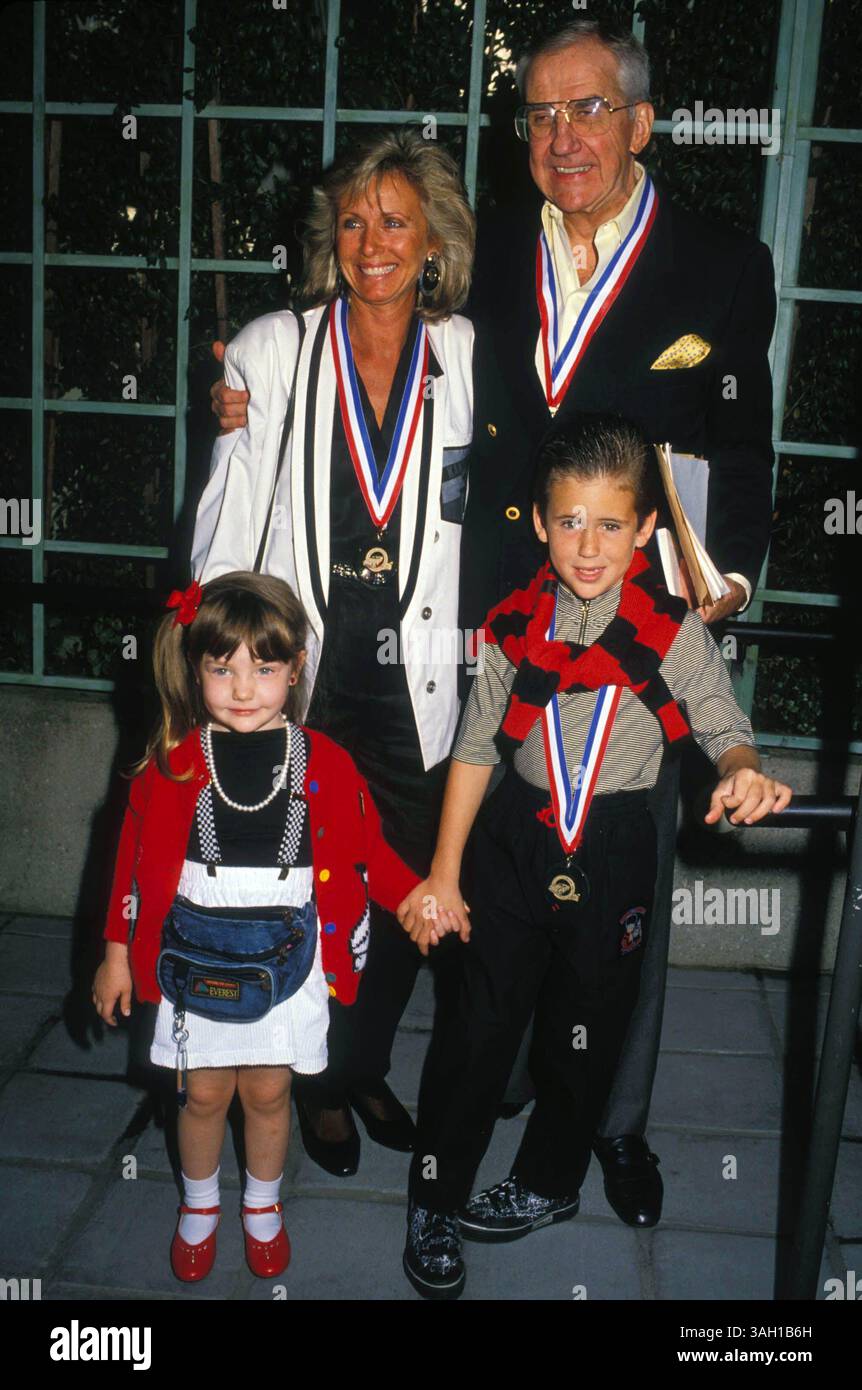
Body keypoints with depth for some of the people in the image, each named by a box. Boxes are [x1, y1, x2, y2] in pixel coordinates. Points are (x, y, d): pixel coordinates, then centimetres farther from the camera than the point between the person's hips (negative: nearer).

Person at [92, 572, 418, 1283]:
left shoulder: (325, 764, -9)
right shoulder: (173, 764, -9)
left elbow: (367, 850, 0)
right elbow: (135, 859, -1)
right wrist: (118, 952, 3)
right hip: (197, 960, 0)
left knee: (269, 1092, 15)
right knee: (205, 1093, 14)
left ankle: (263, 1205, 42)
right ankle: (199, 1206, 42)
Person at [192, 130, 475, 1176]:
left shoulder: (467, 357, 3)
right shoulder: (271, 351, 0)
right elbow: (228, 525, 2)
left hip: (416, 683, 2)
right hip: (297, 673, -1)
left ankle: (364, 1065, 38)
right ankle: (318, 1080, 35)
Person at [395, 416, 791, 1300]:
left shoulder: (672, 632, -7)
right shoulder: (516, 625, -3)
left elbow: (724, 728, -6)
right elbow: (474, 749, 1)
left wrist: (741, 772, -31)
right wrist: (443, 876, 1)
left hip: (614, 850, 0)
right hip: (515, 837, 1)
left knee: (584, 1033, 15)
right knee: (476, 1021, 4)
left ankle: (548, 1184, 40)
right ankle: (433, 1202, 24)